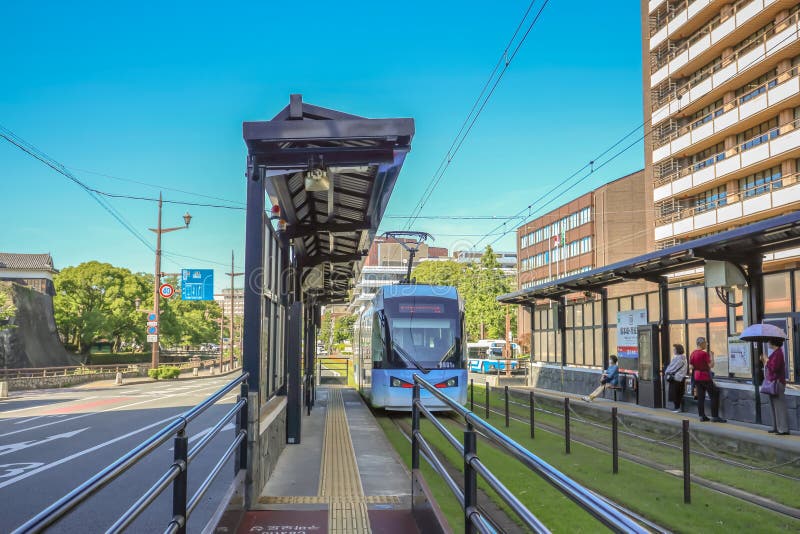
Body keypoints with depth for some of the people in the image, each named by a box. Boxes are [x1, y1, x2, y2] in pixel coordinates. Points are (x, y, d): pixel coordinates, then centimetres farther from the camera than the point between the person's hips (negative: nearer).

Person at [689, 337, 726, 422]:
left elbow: (692, 366, 10)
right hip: (705, 377, -7)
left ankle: (701, 416, 10)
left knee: (700, 397, 9)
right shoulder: (704, 353, -16)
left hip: (697, 377, 7)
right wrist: (712, 356, -6)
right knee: (714, 396, 0)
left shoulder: (693, 353, 5)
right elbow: (711, 365, -17)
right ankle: (714, 416, -2)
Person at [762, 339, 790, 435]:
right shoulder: (775, 352, 14)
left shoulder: (778, 353, -17)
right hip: (773, 383, 10)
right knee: (774, 406, 13)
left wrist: (767, 360, -11)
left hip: (777, 383, -10)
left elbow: (774, 368, -23)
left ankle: (784, 429, -6)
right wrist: (765, 360, 11)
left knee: (779, 406, -8)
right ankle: (776, 427, 19)